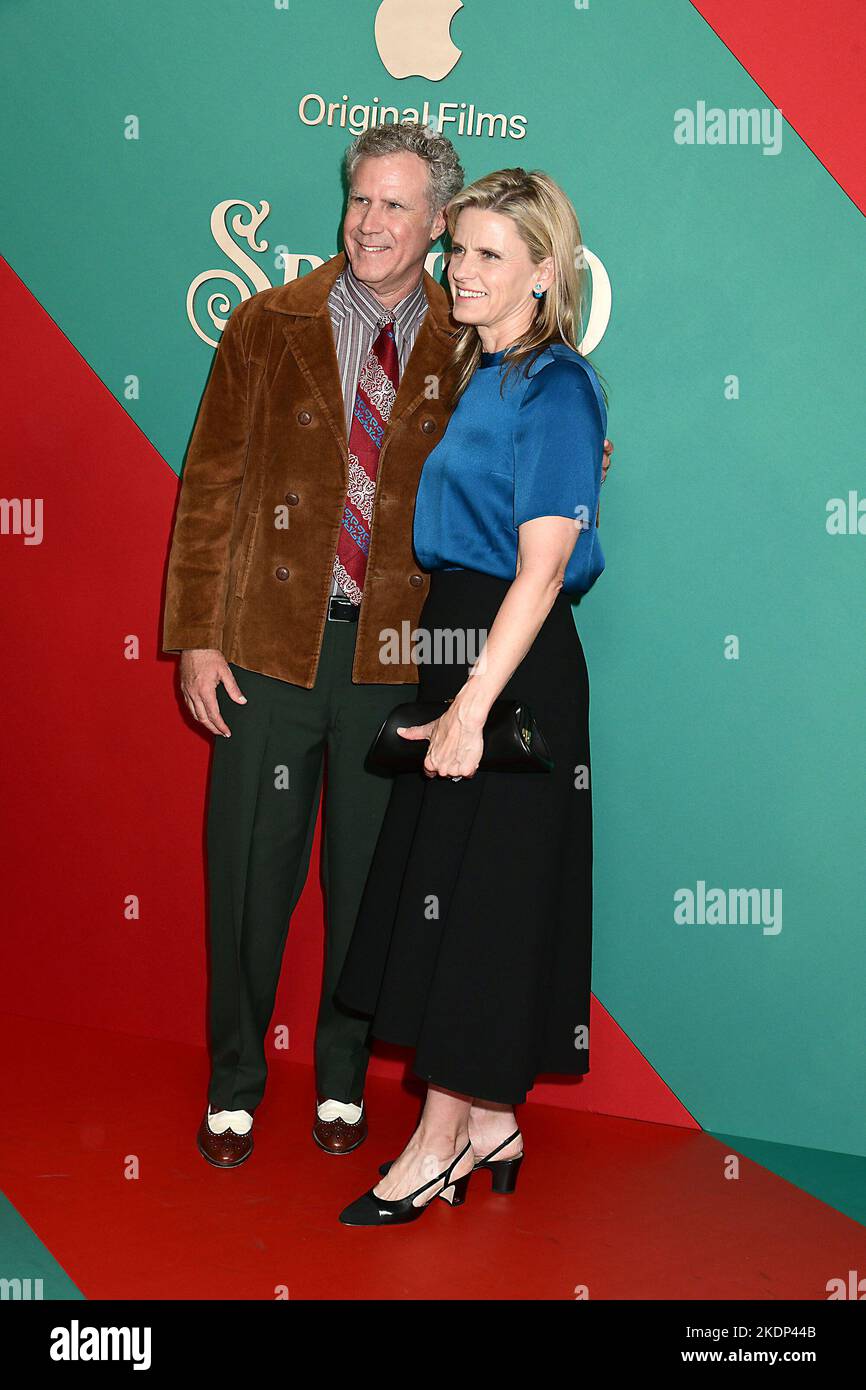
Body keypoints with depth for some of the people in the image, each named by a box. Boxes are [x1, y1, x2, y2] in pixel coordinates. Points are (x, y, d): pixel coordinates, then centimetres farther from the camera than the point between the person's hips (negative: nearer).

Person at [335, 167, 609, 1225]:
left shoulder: (554, 390, -13)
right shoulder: (484, 375, 13)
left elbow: (542, 564, -19)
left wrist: (473, 703, -23)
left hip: (516, 668, -9)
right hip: (460, 651, 9)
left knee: (478, 897, -1)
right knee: (451, 891, 12)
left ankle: (442, 1139, 11)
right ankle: (491, 1123, 24)